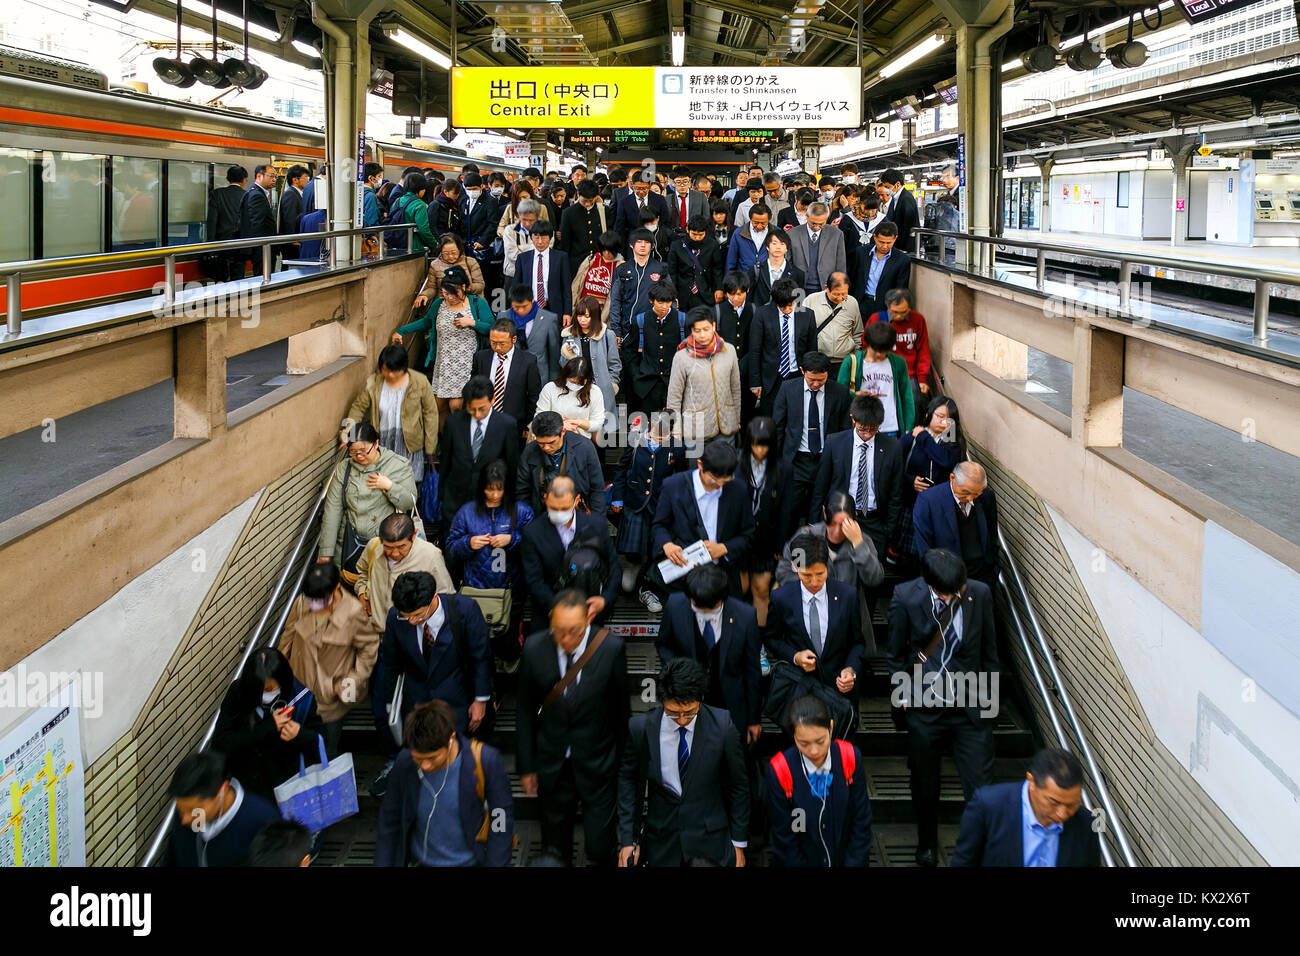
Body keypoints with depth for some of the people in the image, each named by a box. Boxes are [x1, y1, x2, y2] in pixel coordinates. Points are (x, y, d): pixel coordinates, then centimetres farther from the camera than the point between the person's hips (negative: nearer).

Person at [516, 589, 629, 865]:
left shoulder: (611, 648, -16)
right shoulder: (534, 648, -13)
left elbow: (621, 708, -4)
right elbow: (526, 711, -1)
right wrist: (526, 766, 3)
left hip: (598, 767, -1)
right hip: (552, 767, 2)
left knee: (600, 851, 7)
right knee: (556, 846, 18)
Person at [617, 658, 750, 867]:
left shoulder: (722, 726, -12)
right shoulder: (640, 728, -11)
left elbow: (739, 784, -2)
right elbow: (627, 779, 2)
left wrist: (739, 842, 3)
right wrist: (627, 839, -1)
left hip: (710, 841, 0)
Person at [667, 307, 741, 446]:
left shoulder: (729, 351, 2)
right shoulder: (682, 357, -7)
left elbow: (736, 388, 11)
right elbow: (674, 397, -3)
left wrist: (737, 420, 15)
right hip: (696, 429, -3)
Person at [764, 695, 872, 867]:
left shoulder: (851, 758, -9)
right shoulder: (778, 772, -15)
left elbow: (861, 823, -2)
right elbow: (784, 839, -7)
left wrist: (854, 863, -7)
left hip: (845, 859, 1)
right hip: (799, 861, -1)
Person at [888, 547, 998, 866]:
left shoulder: (980, 594, -12)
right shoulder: (906, 597, -16)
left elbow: (989, 649, 2)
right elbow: (897, 653, 0)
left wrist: (990, 693, 9)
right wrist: (903, 693, 2)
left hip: (971, 707, 0)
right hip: (924, 708, 0)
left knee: (981, 788, -3)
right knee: (924, 786, 18)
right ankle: (926, 844, 42)